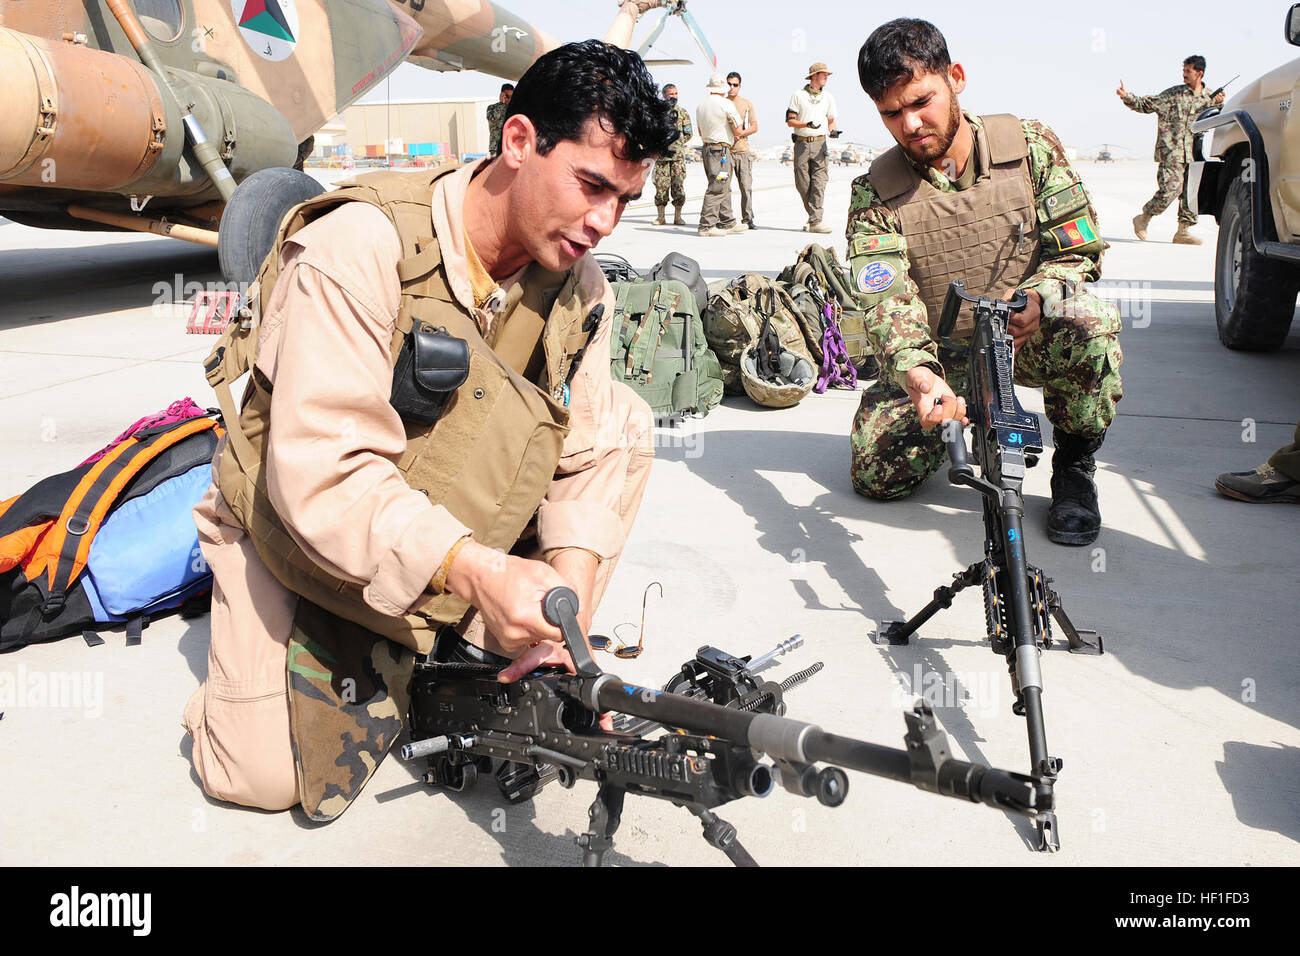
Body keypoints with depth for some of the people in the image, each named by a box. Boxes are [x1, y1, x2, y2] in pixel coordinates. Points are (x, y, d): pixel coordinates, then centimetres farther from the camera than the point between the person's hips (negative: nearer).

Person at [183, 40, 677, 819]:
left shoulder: (580, 285, -9)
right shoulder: (362, 245, -28)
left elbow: (589, 454, -10)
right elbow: (320, 475, -35)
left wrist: (572, 579, -28)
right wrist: (473, 571, -46)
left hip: (469, 535, 5)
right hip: (303, 532, -5)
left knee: (623, 418, -11)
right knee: (266, 776, -18)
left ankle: (483, 648, -6)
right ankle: (381, 657, 13)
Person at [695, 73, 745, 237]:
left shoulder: (700, 105, 13)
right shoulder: (725, 103, -10)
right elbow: (738, 128, -6)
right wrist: (735, 135, 15)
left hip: (706, 148, 8)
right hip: (721, 150, -8)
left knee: (724, 187, 14)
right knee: (717, 188, -8)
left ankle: (728, 223, 17)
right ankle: (707, 225, -11)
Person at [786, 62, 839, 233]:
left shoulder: (828, 98, 15)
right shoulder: (798, 95, 5)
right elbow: (790, 121, 0)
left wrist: (833, 130, -1)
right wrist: (807, 124, -16)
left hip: (820, 142, 1)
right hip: (801, 143, -1)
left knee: (819, 183, -12)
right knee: (802, 183, 0)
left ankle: (816, 221, -16)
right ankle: (813, 214, 19)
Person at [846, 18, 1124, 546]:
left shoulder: (1031, 146, -7)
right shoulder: (874, 193, -10)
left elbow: (1080, 253, -6)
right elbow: (888, 300, -23)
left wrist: (1037, 297, -31)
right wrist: (914, 370, -45)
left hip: (1025, 339, -1)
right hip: (938, 353, 1)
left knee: (1090, 322, -35)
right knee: (878, 472, -16)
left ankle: (1074, 468, -9)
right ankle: (948, 421, 20)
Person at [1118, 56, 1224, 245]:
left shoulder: (1209, 97, 13)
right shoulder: (1173, 94, 3)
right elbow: (1146, 105, 4)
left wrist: (1218, 104, -1)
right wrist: (1127, 97, -9)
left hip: (1194, 153, 4)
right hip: (1171, 152, -4)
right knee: (1171, 188, -15)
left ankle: (1183, 231, 10)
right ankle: (1143, 219, 4)